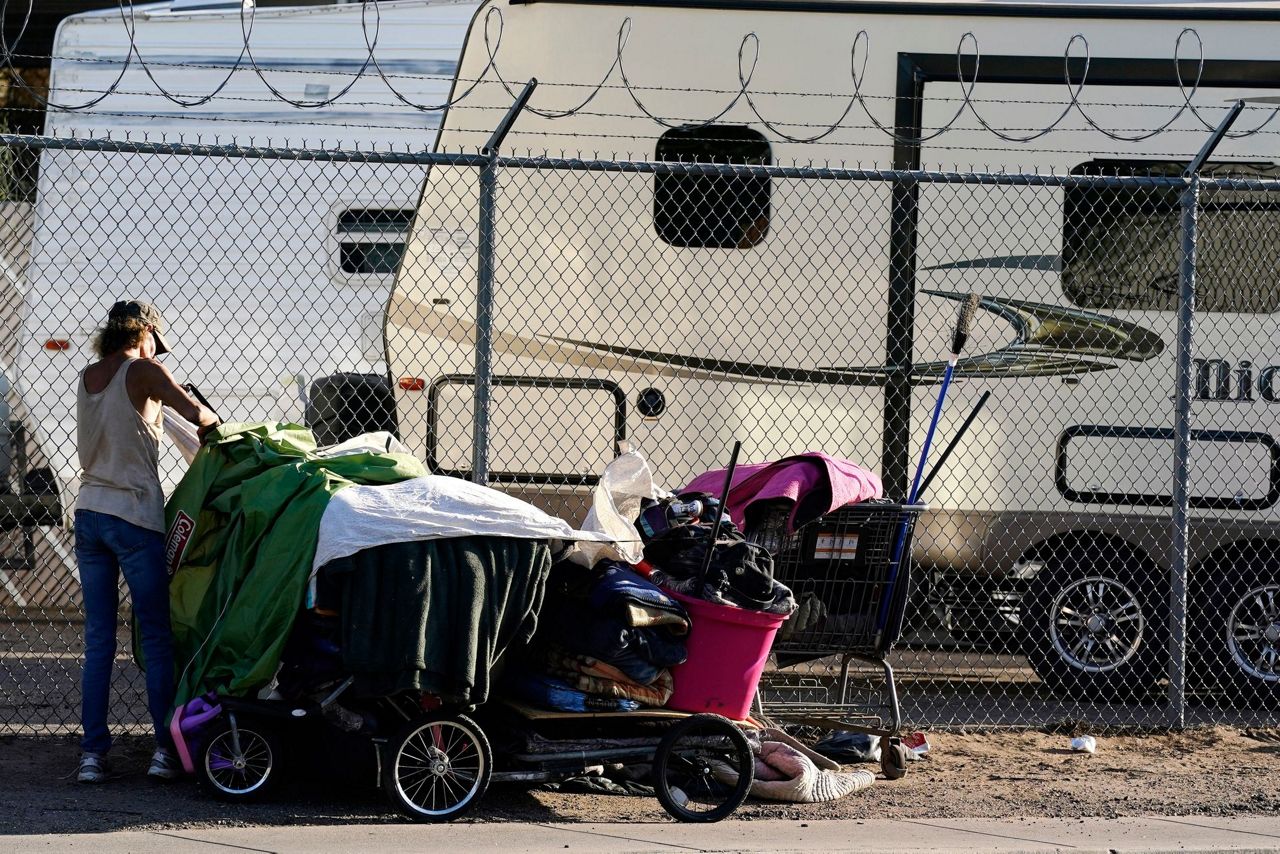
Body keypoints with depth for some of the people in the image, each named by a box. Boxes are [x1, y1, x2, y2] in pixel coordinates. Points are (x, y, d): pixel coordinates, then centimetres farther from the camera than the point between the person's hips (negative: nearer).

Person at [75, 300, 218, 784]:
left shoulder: (87, 377, 11)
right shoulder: (143, 372, -7)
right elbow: (194, 413, -16)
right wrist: (213, 423, 6)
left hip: (89, 513, 5)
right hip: (135, 516, -5)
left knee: (98, 640, 7)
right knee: (156, 637, 3)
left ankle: (92, 753, 3)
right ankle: (166, 749, 1)